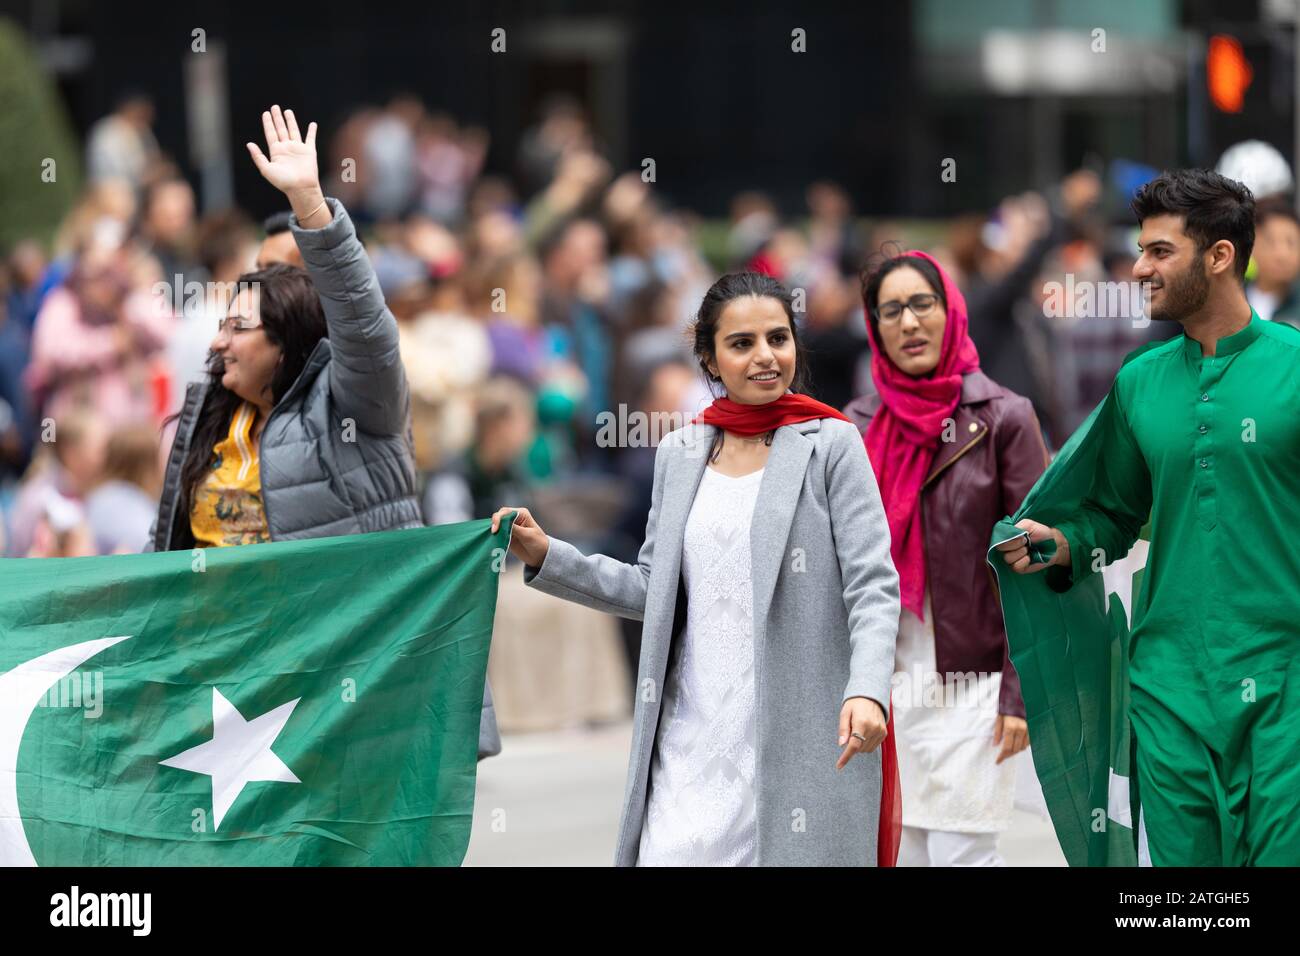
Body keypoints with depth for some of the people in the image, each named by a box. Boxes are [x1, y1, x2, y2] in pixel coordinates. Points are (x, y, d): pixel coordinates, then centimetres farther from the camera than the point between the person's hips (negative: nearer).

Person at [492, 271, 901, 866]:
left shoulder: (832, 445, -1)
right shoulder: (680, 454, 13)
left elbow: (873, 588, -7)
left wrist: (867, 690, -23)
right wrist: (544, 556, 8)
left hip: (801, 734, -4)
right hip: (694, 737, 4)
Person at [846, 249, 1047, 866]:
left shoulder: (1002, 417, -4)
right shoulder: (858, 426, 9)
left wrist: (1021, 693, -11)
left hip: (972, 677, -4)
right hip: (887, 679, 4)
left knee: (961, 854, -9)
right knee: (907, 853, 5)